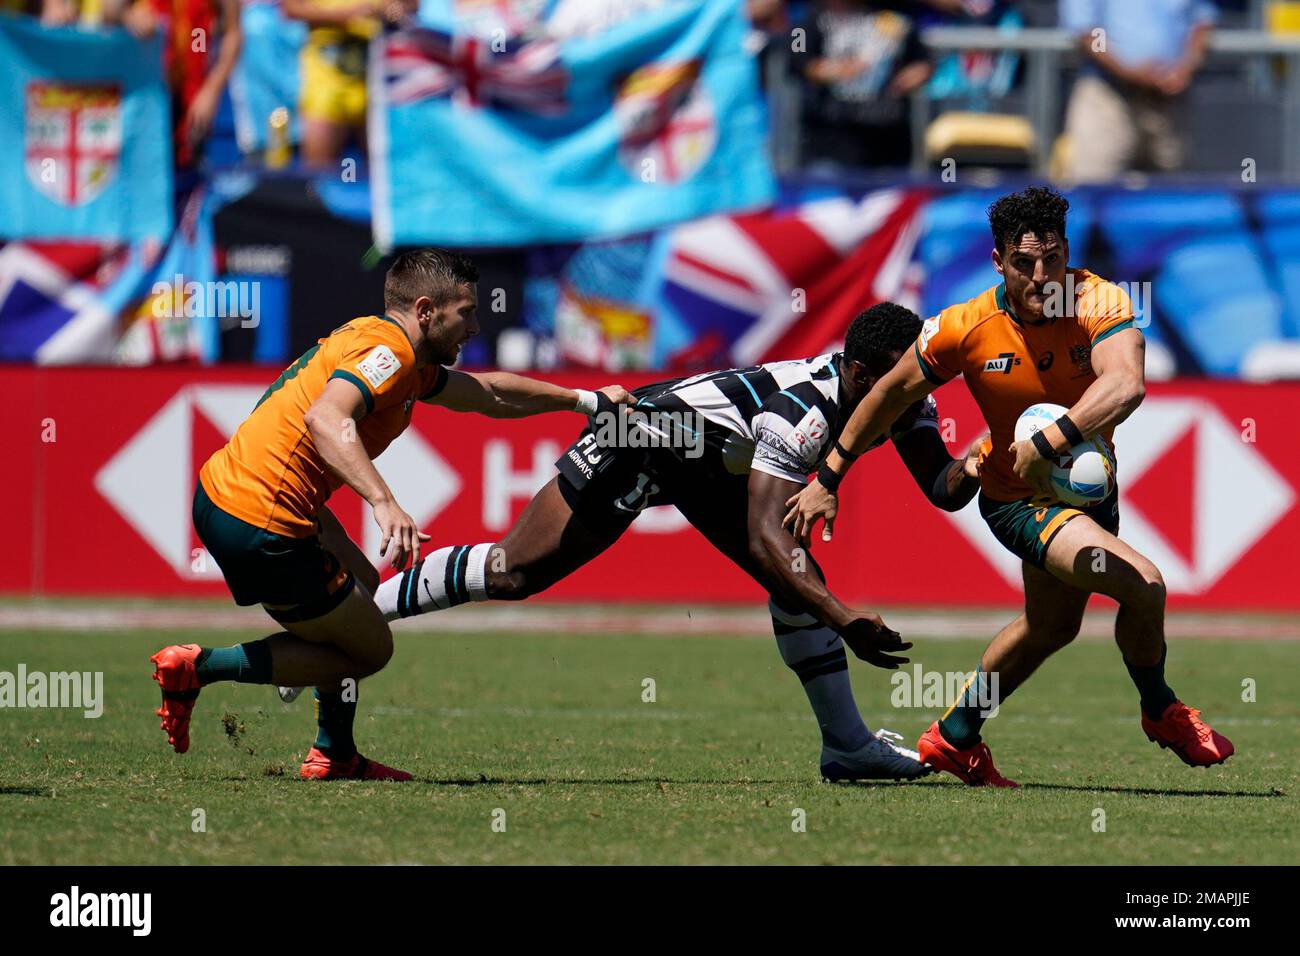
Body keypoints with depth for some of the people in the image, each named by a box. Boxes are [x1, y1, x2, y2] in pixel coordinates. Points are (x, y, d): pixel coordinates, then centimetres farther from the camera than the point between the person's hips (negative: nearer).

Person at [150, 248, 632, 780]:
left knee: (362, 589, 28)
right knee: (369, 650, 6)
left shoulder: (406, 362, 19)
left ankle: (334, 755, 28)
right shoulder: (387, 349, -13)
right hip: (260, 525, -10)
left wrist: (585, 401, 42)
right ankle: (196, 667, -1)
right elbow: (325, 419, -32)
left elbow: (488, 394, 35)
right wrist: (384, 502, -43)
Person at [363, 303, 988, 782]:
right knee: (513, 572, -8)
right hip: (642, 440, -8)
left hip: (714, 468, 8)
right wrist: (843, 620, -52)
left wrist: (977, 465, -32)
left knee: (800, 584, -4)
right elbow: (764, 538, -43)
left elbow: (943, 489, -8)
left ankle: (846, 744, 6)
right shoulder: (803, 411, -38)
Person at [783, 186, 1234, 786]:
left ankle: (953, 738, 46)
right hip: (1018, 501, -4)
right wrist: (829, 478, -2)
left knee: (1052, 625, 25)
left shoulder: (1099, 303, -24)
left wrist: (1050, 442, -54)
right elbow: (890, 396, -7)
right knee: (1142, 585, -22)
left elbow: (1125, 386, -42)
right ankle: (1160, 712, 6)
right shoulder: (964, 329, -22)